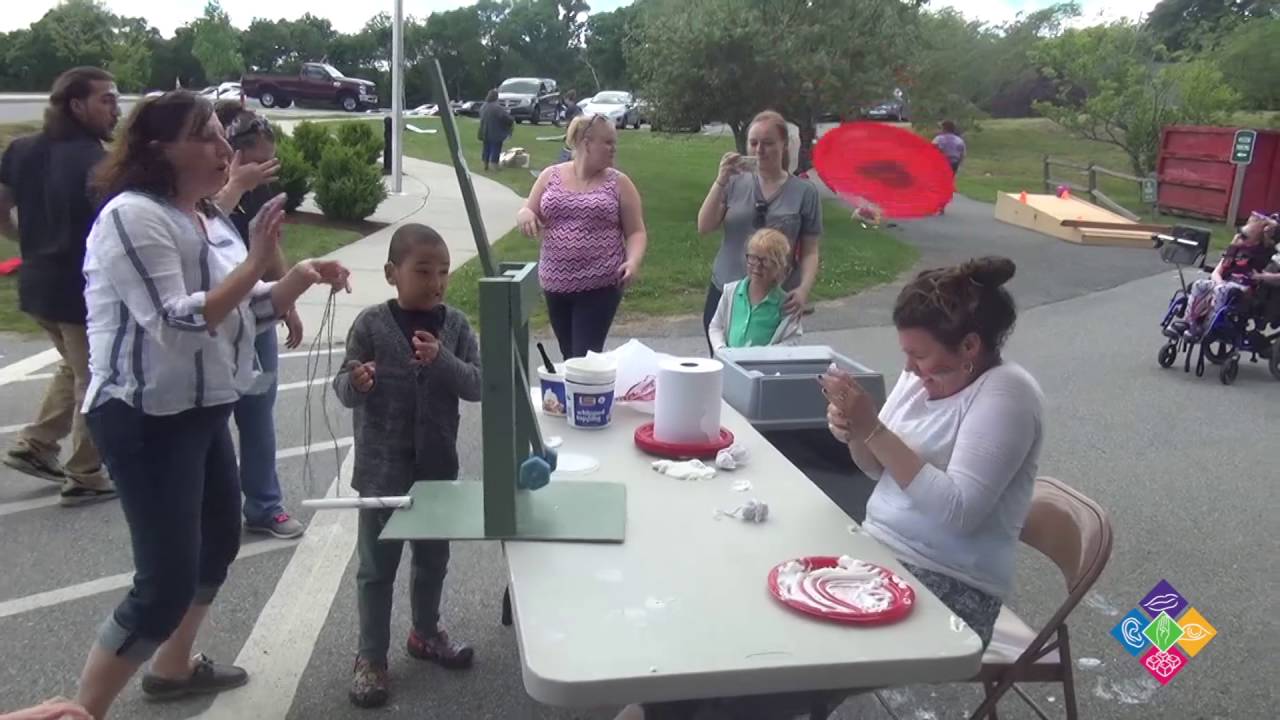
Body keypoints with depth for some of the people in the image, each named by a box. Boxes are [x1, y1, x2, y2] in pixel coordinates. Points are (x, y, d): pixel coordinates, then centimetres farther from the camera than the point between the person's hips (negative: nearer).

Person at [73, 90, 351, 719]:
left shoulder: (210, 219, 9)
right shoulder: (133, 215, -18)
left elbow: (245, 314, 12)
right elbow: (175, 326, -26)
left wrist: (301, 278, -3)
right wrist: (256, 262, -27)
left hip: (203, 412, 10)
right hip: (148, 421, -10)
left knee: (219, 541, 23)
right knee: (166, 584, -7)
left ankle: (173, 669, 44)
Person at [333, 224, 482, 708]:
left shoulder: (455, 325, -3)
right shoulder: (371, 324, -10)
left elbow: (478, 384, -8)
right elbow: (344, 392, -6)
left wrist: (441, 360, -25)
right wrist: (355, 383, -29)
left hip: (437, 465, 3)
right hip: (383, 468, -3)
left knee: (433, 556, 19)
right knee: (377, 565, 8)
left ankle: (425, 632, 41)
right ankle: (371, 657, 23)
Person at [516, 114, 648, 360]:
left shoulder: (619, 183, 0)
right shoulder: (551, 176, 6)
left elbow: (636, 232, 1)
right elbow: (528, 215, 13)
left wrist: (633, 261, -19)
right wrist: (525, 214, -12)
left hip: (600, 286, -3)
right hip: (556, 284, 3)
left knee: (585, 358, -10)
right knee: (569, 356, 13)